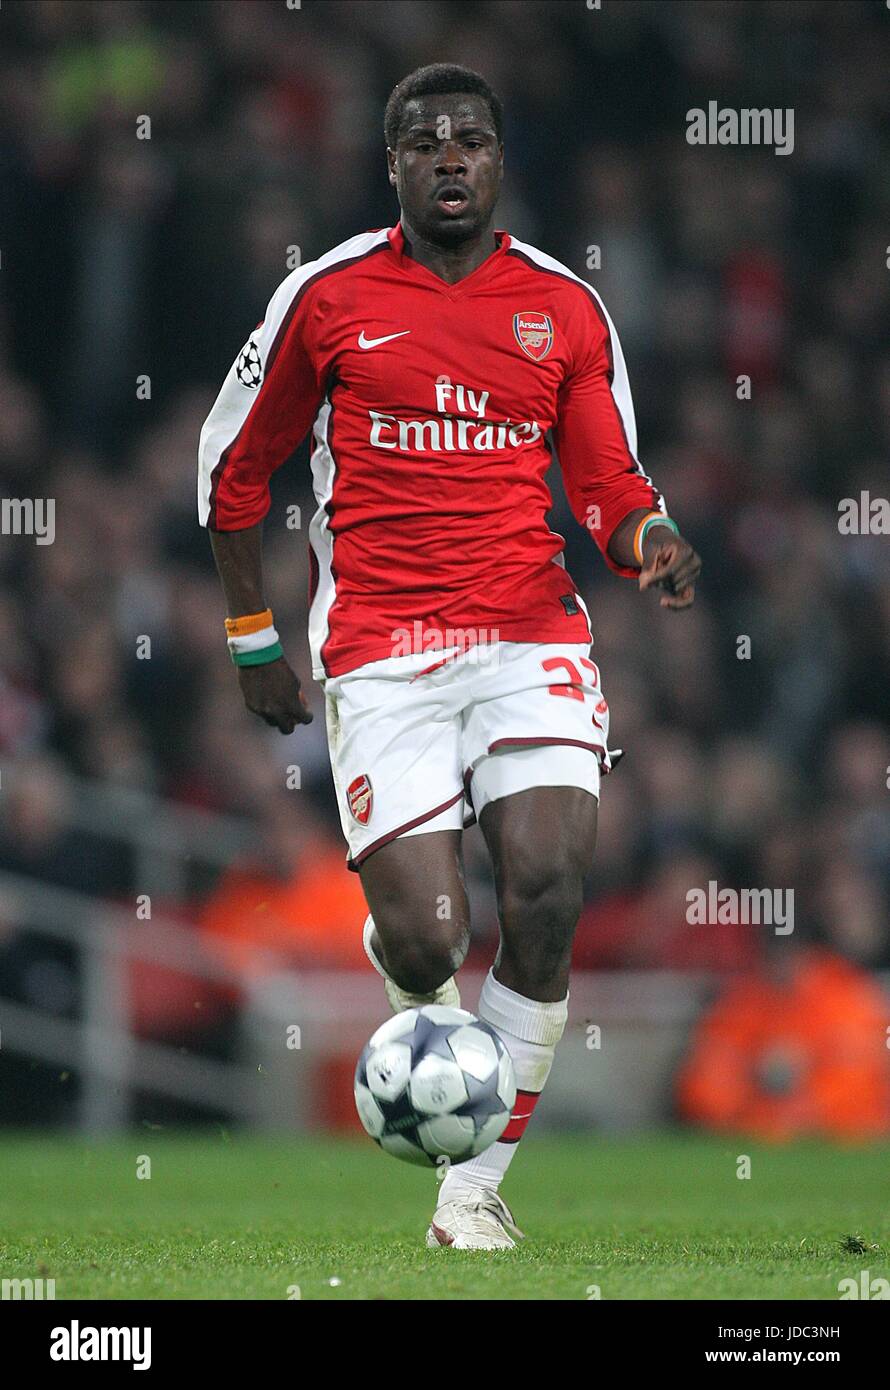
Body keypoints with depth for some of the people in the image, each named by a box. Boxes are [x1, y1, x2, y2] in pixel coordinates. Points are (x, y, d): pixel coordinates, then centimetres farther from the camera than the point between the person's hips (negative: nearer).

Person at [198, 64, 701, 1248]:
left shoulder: (566, 308, 8)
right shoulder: (328, 295, 4)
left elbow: (611, 491, 10)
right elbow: (234, 465, 13)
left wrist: (649, 540, -14)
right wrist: (254, 641, 13)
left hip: (533, 636, 1)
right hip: (381, 653, -1)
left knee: (547, 897, -18)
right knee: (427, 940, -12)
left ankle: (475, 1192, -5)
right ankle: (405, 981, 29)